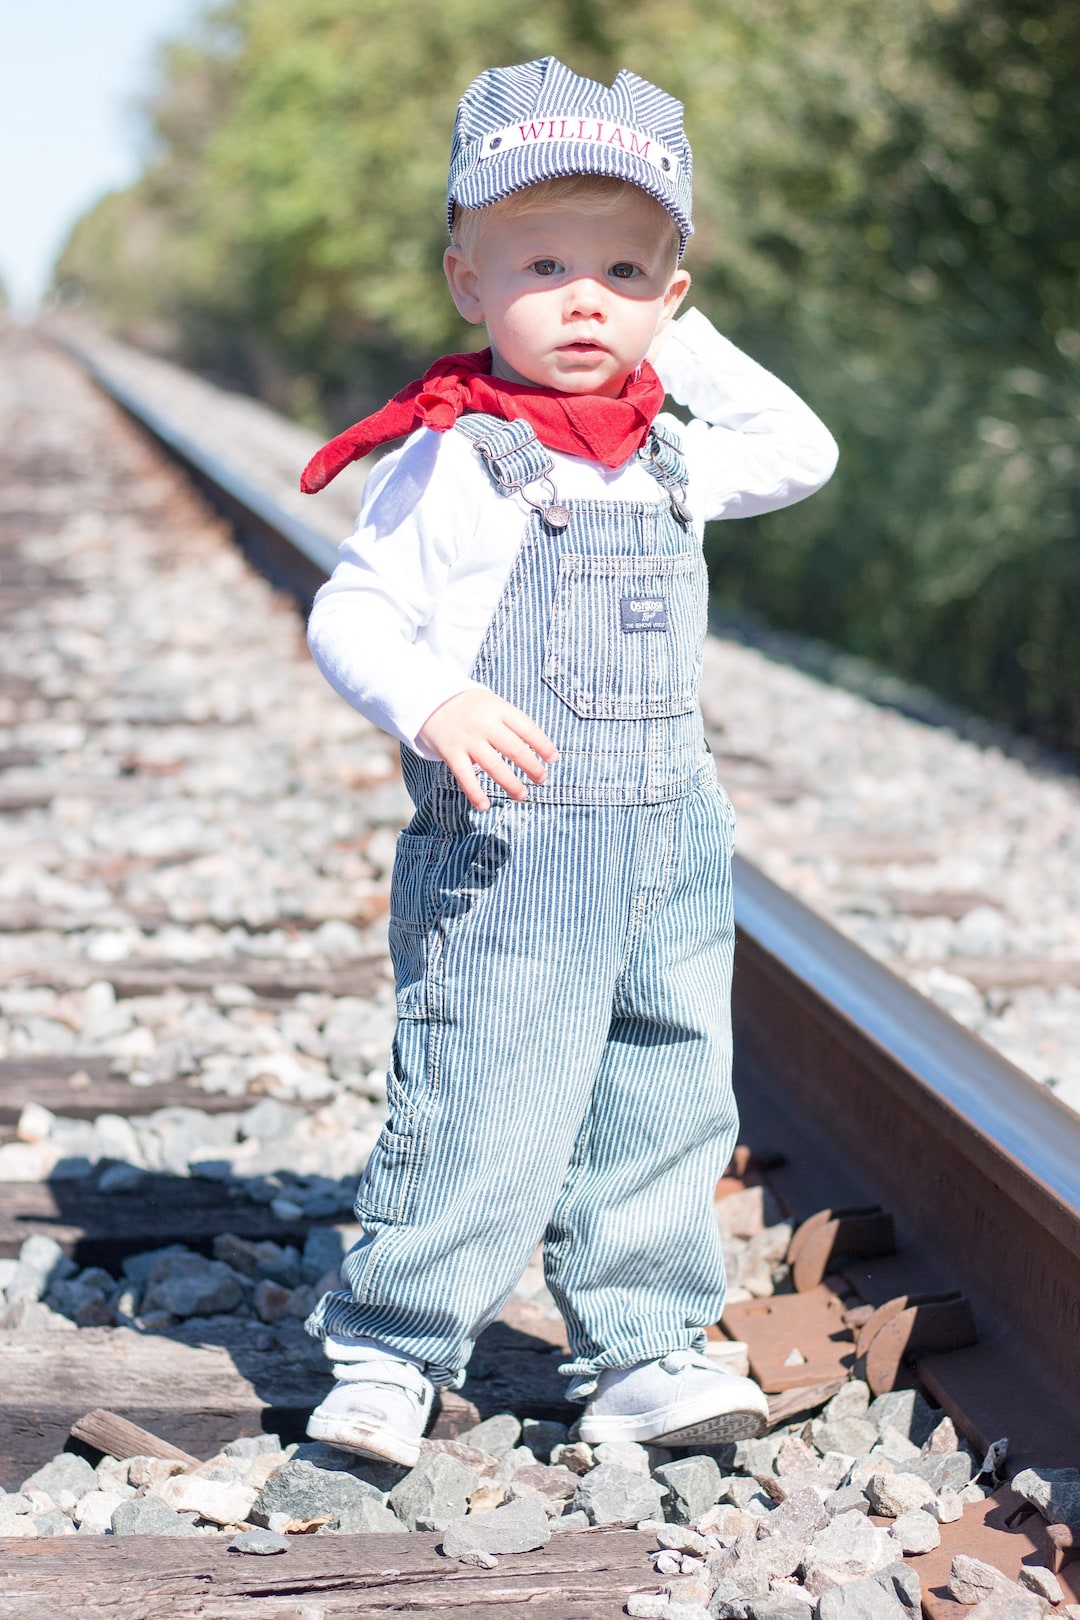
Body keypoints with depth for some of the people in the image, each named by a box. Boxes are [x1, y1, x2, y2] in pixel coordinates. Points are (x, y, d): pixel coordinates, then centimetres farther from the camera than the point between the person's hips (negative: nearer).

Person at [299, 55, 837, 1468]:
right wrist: (432, 706, -30)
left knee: (665, 1105, 11)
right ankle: (390, 1350, 10)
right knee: (485, 1118, -6)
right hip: (507, 852, -6)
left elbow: (802, 452, 24)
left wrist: (687, 342, 16)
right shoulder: (453, 461, -9)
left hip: (670, 848, 6)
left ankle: (642, 1352, 23)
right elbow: (348, 615, -11)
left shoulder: (665, 454, 9)